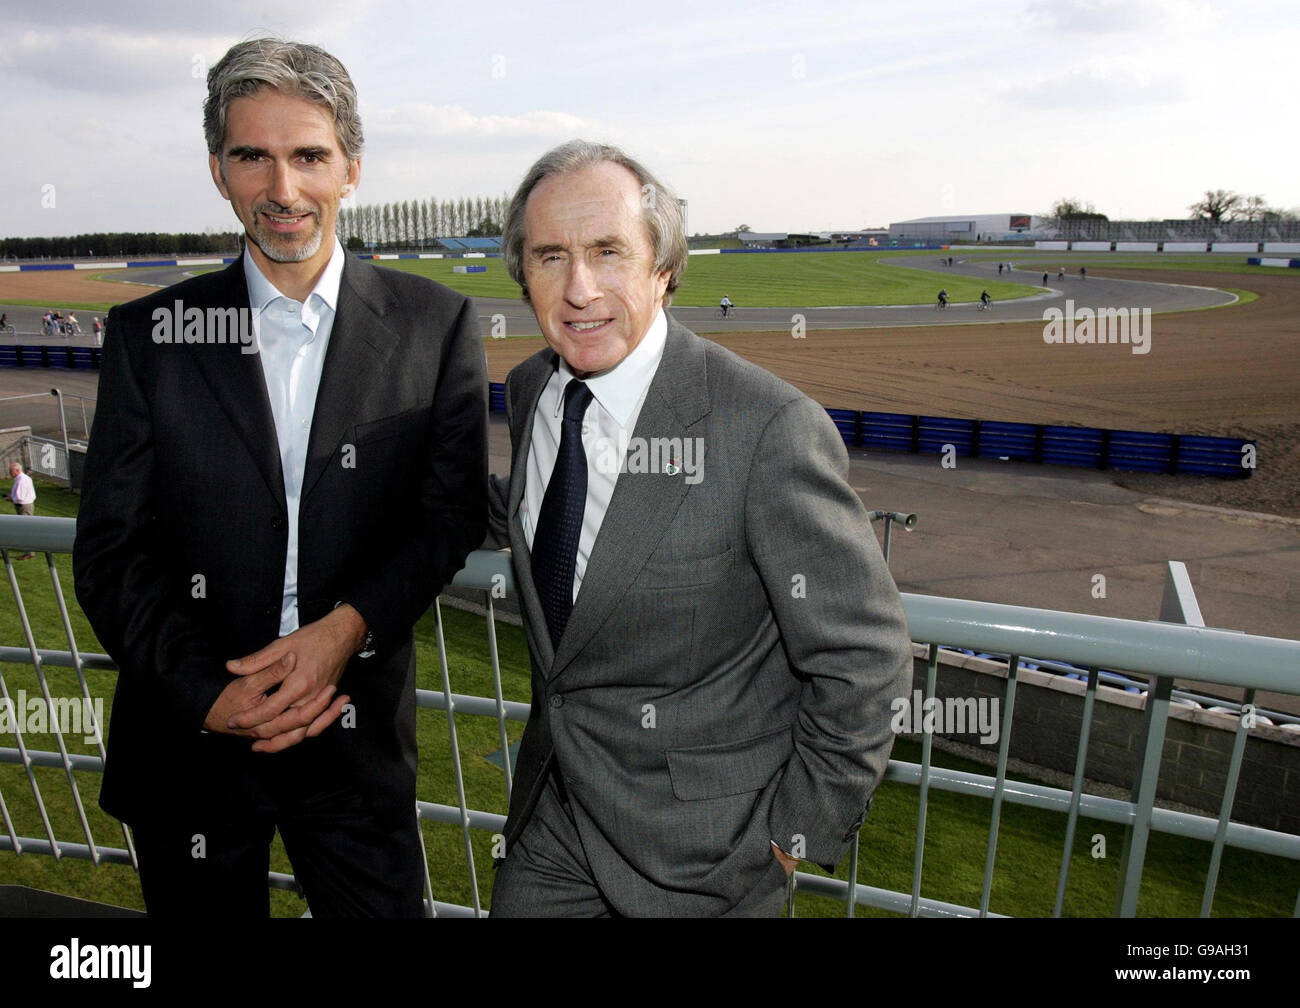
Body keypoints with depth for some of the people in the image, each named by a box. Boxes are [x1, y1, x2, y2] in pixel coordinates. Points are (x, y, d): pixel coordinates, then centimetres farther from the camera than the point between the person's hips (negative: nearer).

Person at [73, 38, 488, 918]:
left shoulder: (435, 324, -3)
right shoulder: (149, 333, 0)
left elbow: (453, 509, -3)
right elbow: (110, 549, -1)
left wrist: (346, 626, -17)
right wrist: (209, 693, -13)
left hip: (359, 732, -1)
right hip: (188, 731, 1)